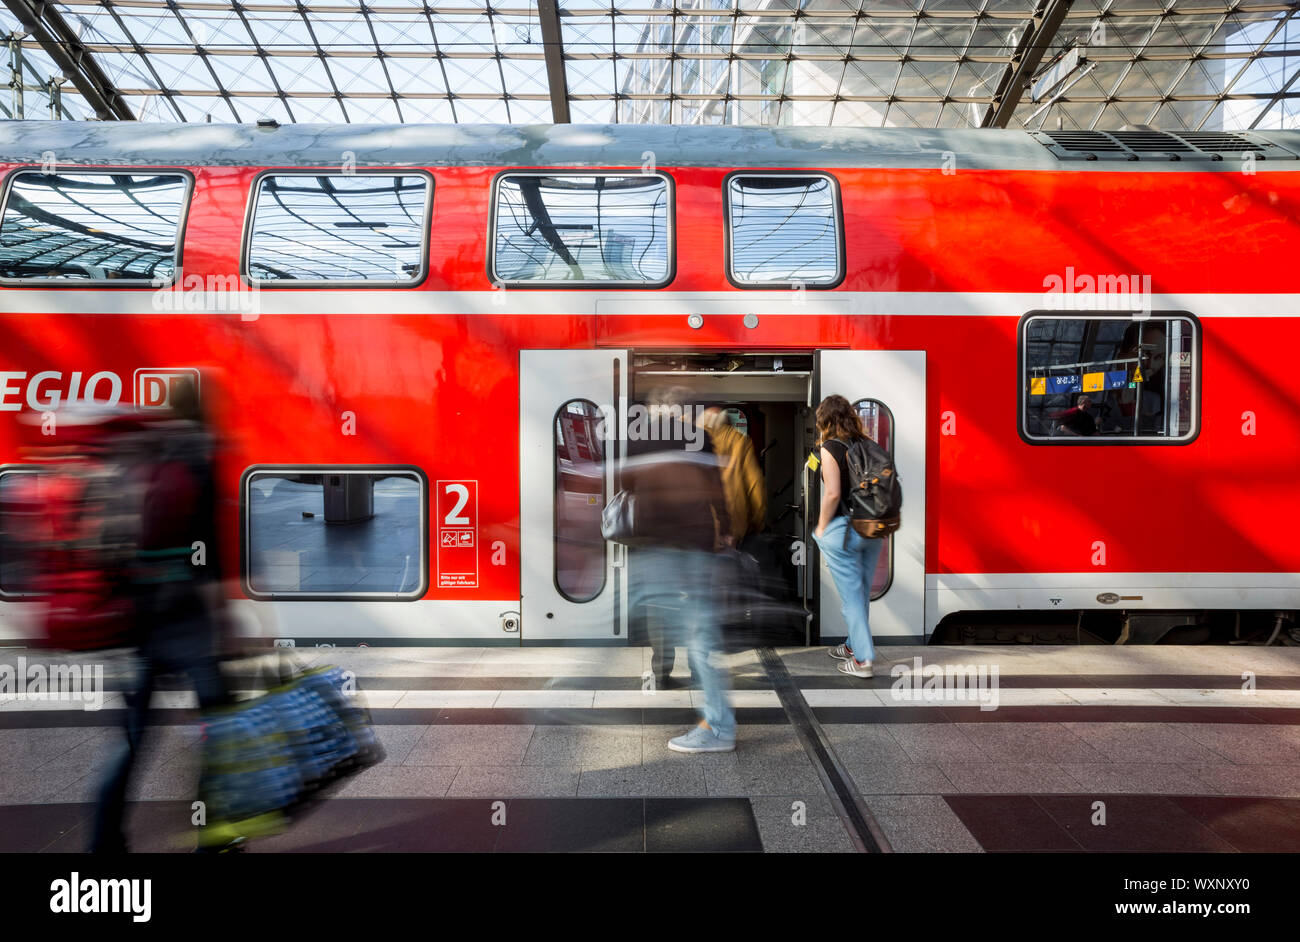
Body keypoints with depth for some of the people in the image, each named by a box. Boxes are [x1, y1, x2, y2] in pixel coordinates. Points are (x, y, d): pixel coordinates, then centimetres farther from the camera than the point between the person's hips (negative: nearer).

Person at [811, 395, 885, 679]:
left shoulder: (830, 447, -11)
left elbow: (832, 493, -18)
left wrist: (821, 527, -6)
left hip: (843, 529, -6)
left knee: (850, 596, 3)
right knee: (862, 592, 18)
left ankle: (861, 660, 9)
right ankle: (854, 645, 33)